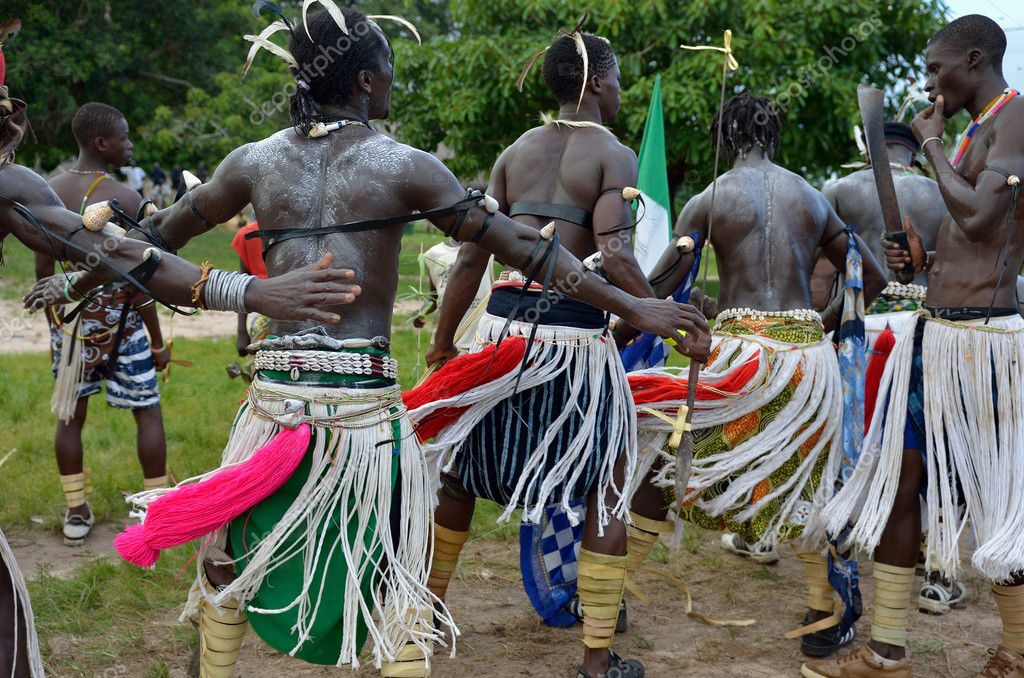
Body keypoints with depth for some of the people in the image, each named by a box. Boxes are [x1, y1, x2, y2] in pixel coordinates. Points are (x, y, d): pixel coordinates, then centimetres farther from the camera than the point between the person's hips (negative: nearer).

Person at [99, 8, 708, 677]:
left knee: (230, 556, 21)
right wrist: (633, 306, -1)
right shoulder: (403, 165, -4)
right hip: (365, 398, -3)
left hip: (276, 390, 4)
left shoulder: (256, 160, 6)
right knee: (395, 571, 10)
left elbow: (162, 233, 20)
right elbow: (519, 245, -5)